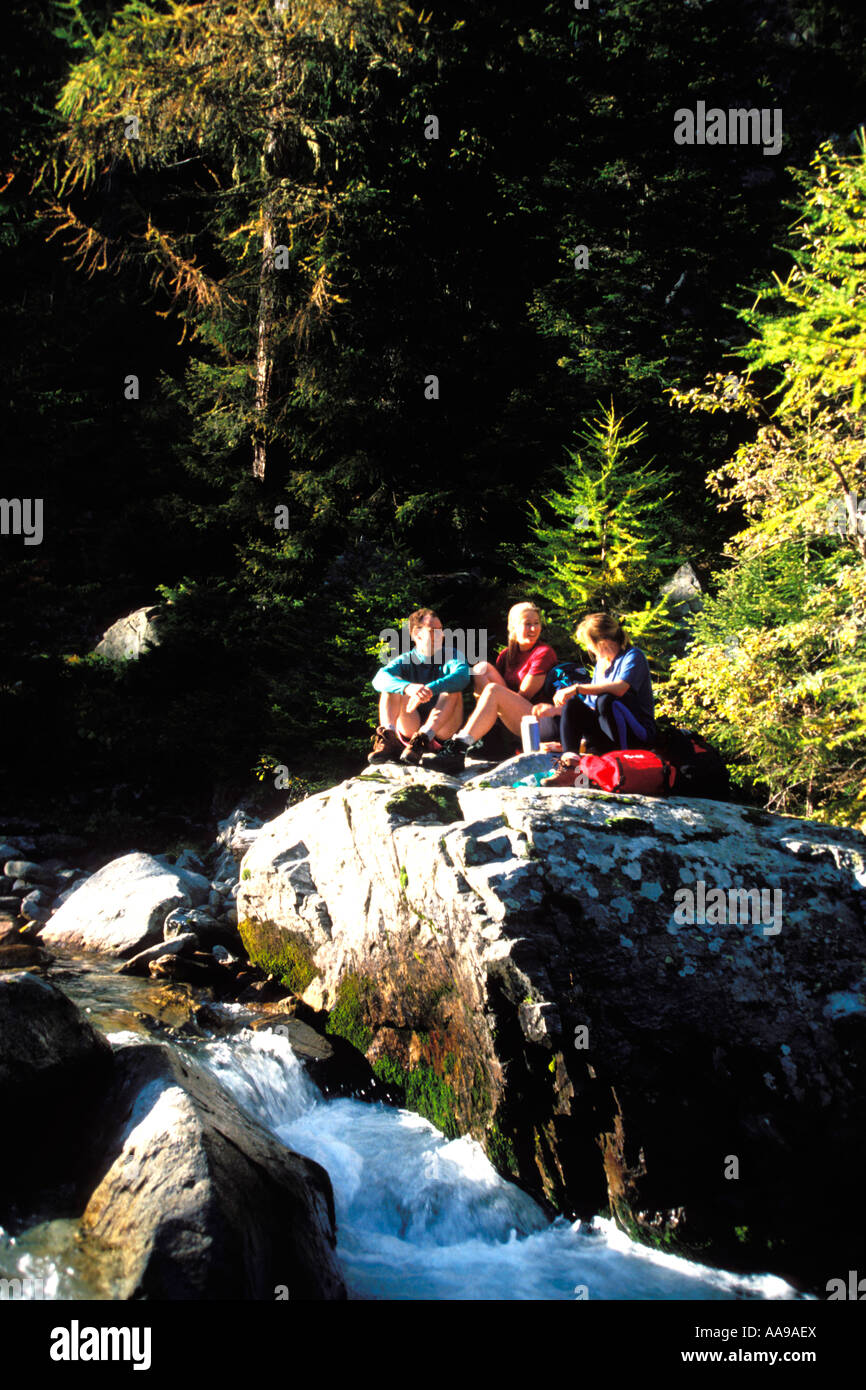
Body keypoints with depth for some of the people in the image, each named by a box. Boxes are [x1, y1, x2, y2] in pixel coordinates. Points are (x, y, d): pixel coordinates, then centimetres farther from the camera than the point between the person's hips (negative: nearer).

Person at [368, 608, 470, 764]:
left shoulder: (452, 656, 8)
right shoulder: (405, 661, 8)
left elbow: (463, 675, -18)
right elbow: (379, 679, -16)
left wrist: (430, 689, -36)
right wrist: (408, 687, -38)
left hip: (442, 729, -1)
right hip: (411, 729, 1)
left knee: (453, 690, -23)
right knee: (394, 682, -13)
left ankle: (423, 737, -40)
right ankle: (389, 739, -34)